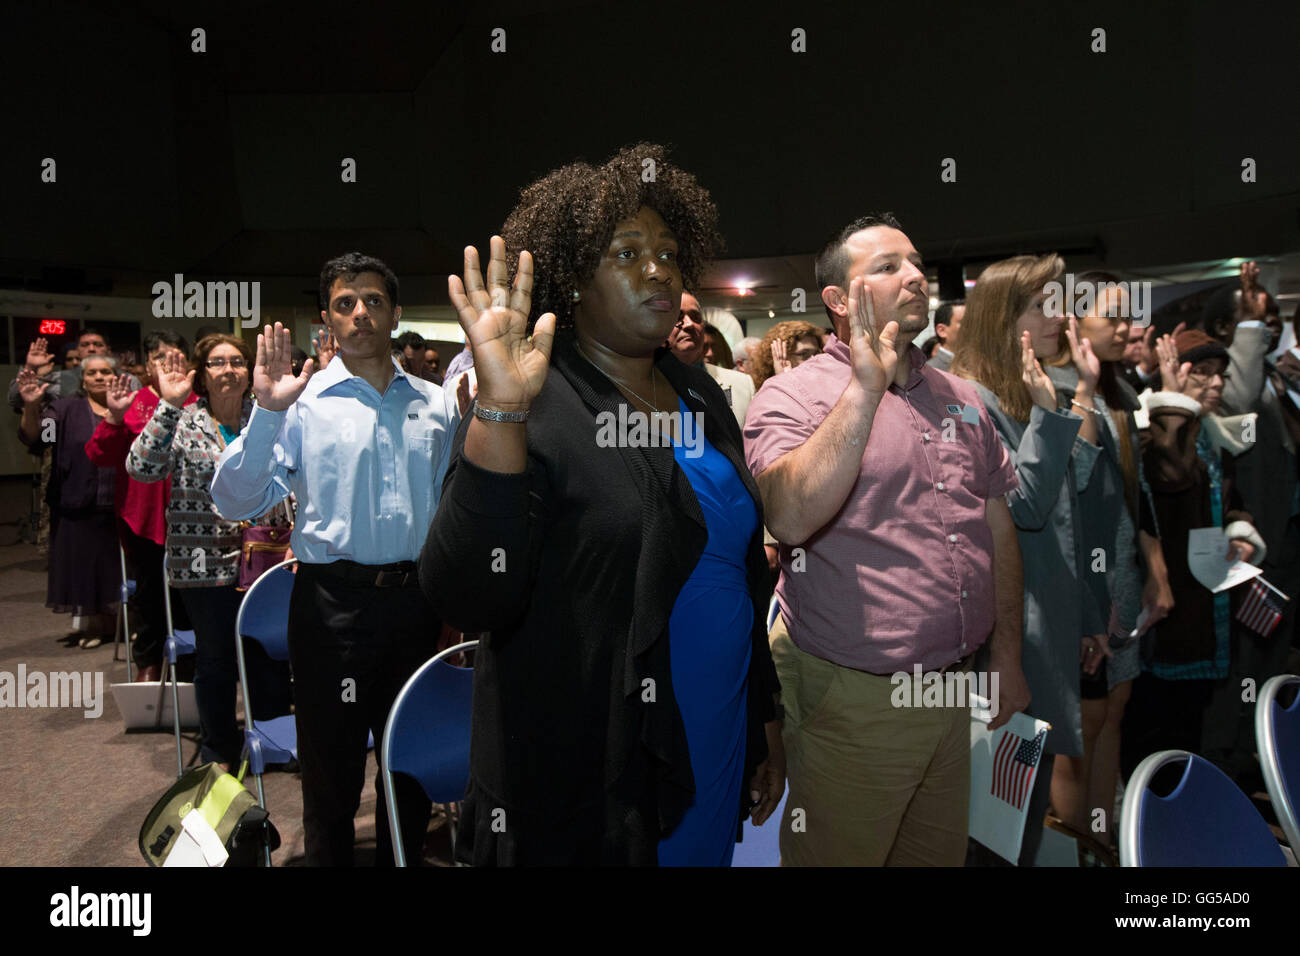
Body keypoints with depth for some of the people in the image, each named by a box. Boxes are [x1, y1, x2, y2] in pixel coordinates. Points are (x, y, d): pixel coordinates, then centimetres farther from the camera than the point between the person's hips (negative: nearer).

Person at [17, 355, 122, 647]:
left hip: (123, 508, 0)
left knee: (122, 569, 8)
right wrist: (31, 407, -27)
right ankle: (91, 624, 21)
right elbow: (33, 437, -8)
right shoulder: (66, 409, 6)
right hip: (80, 510, 0)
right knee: (85, 568, 7)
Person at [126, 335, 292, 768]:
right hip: (205, 563, -2)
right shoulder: (182, 423, 0)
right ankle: (220, 752, 27)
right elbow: (142, 468, -16)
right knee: (216, 657, 10)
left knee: (271, 651, 8)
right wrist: (168, 404, -20)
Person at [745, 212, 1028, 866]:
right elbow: (790, 517, -29)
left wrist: (1008, 657, 15)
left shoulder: (961, 397, 9)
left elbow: (999, 530, 15)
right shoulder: (794, 395, -10)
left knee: (941, 852, 21)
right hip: (850, 696, -6)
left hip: (954, 686, 6)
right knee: (838, 853, 10)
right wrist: (867, 385, -28)